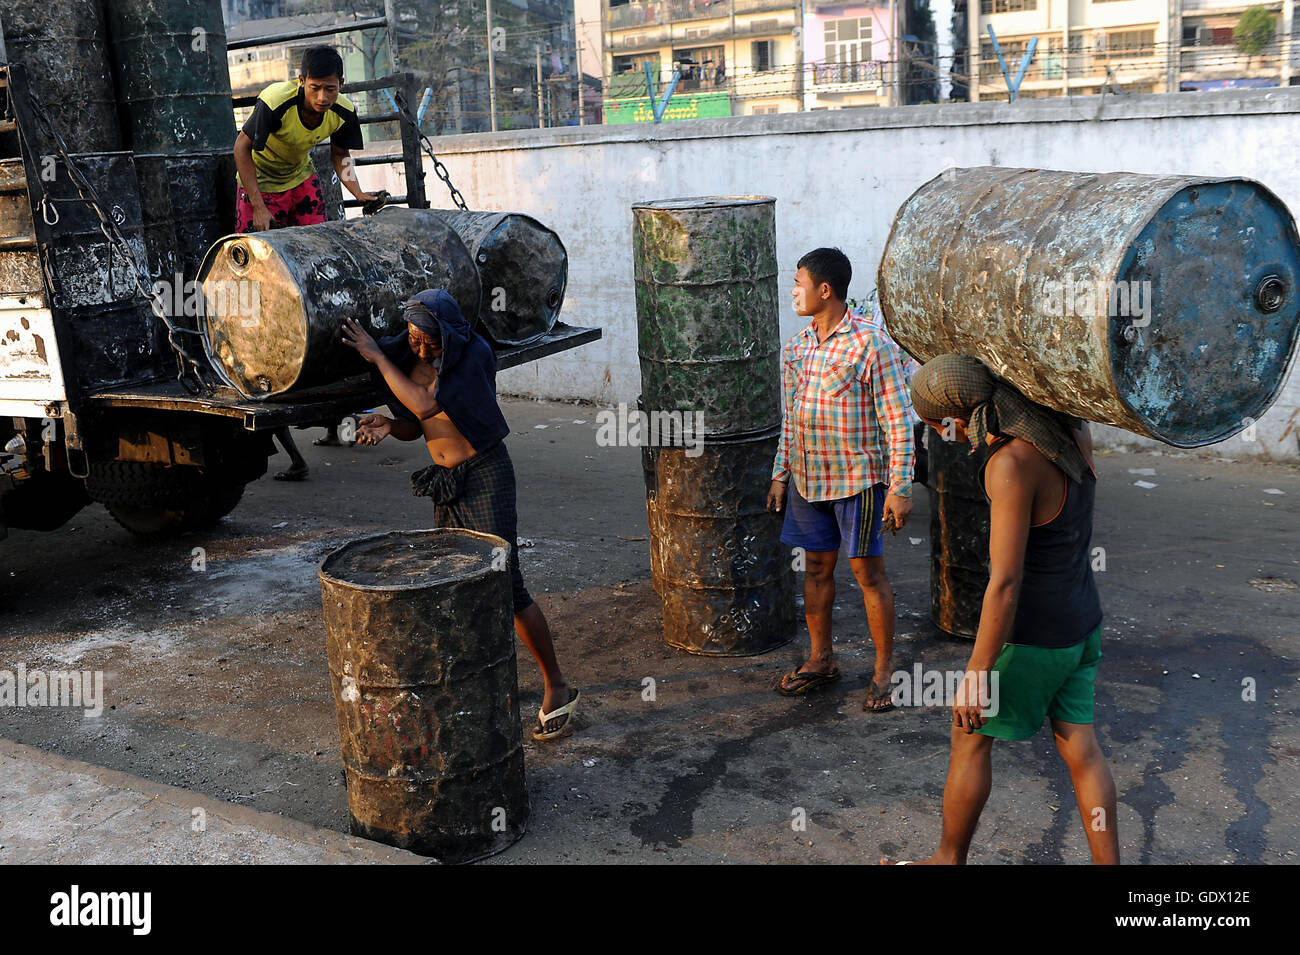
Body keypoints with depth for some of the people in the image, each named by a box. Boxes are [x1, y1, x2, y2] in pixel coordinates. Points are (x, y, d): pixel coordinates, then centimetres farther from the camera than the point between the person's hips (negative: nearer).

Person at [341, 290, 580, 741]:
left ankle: (557, 688, 2)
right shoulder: (407, 359, 4)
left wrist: (376, 356, -17)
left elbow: (426, 405, -26)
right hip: (446, 483, 7)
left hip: (485, 474, -7)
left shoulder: (474, 354, -17)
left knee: (505, 585, -10)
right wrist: (387, 424, -14)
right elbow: (413, 426, 9)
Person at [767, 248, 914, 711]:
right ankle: (821, 659, 29)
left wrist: (900, 487, -15)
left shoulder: (869, 344, -13)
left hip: (858, 479, -6)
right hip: (808, 479, 6)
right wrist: (780, 474, 14)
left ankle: (884, 668, 16)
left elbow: (897, 420, -12)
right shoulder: (795, 348, 7)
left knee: (868, 572, 2)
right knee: (816, 568, 14)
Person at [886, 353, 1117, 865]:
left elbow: (1005, 584, -29)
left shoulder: (1012, 464, -31)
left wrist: (976, 677, -21)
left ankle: (949, 860, 33)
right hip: (1080, 618, 7)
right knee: (1078, 746, 18)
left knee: (970, 739, 14)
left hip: (1031, 637, -7)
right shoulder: (1072, 428, -7)